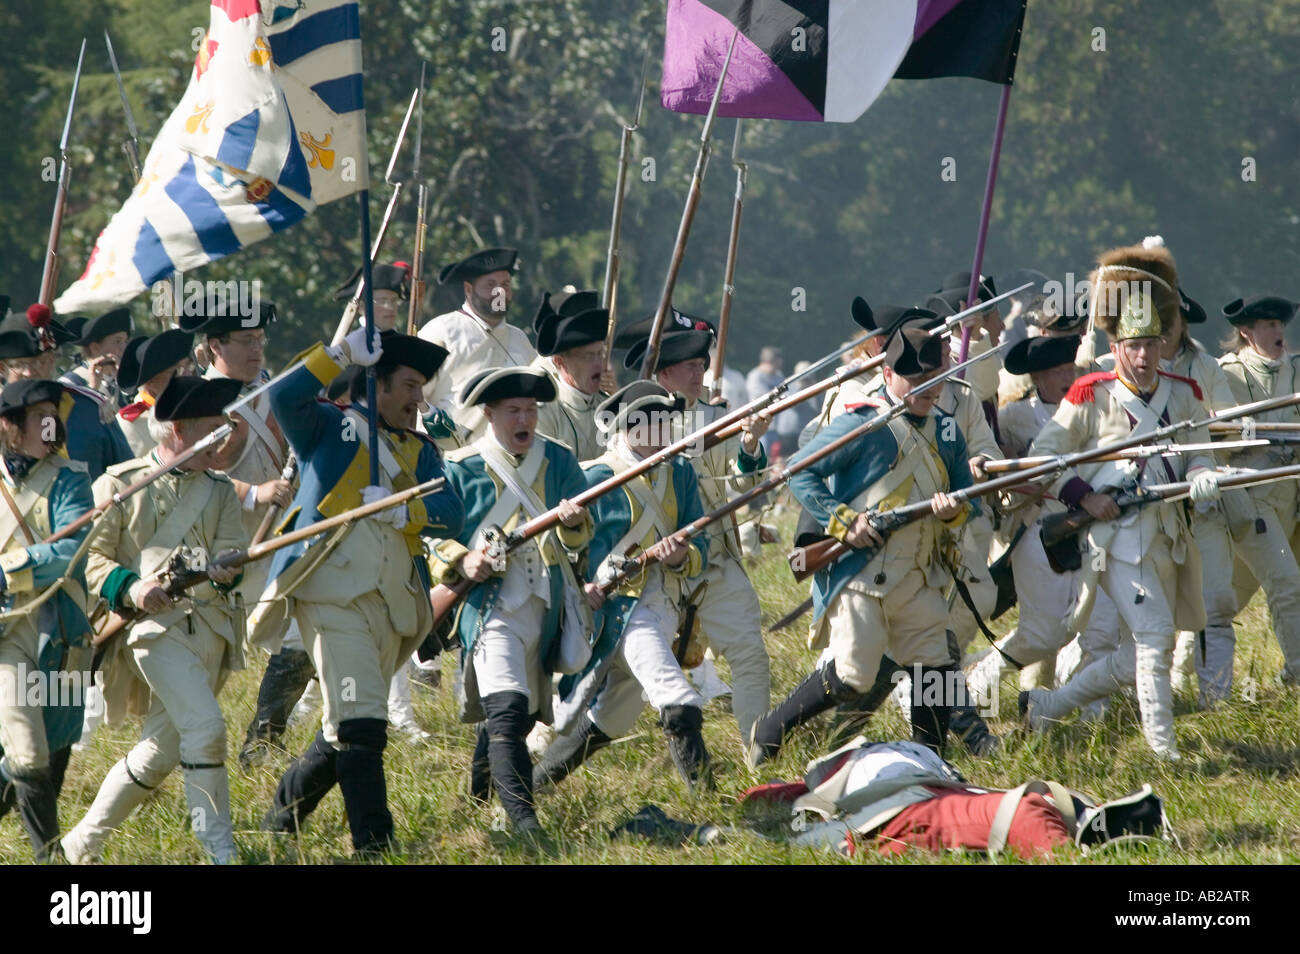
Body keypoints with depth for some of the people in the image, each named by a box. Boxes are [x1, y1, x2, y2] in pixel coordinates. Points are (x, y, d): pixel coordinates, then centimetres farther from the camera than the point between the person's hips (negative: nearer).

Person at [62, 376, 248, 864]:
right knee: (204, 724, -22)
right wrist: (130, 588, -18)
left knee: (161, 750, 9)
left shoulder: (220, 489, 17)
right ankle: (219, 850, -17)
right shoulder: (120, 484, 3)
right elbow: (90, 557, 0)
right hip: (155, 622, -6)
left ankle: (82, 842, 24)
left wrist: (223, 569, -20)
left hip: (210, 628, 6)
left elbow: (234, 550, 4)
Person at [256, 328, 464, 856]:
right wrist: (342, 354, -14)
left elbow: (452, 514, 5)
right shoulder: (330, 428, 9)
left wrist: (401, 510, -13)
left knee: (345, 731, 11)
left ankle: (280, 823, 28)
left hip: (392, 604, 6)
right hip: (333, 591, -6)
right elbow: (284, 399, -12)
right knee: (360, 724, -16)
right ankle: (373, 844, -18)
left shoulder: (421, 452, 21)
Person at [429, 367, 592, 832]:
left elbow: (581, 540, 4)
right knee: (507, 711, -22)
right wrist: (462, 562, -17)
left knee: (520, 715, 18)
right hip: (490, 606, -5)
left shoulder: (559, 461, 8)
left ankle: (478, 802, 41)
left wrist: (574, 522, -20)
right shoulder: (460, 469, -2)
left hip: (545, 609, 5)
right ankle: (523, 820, -27)